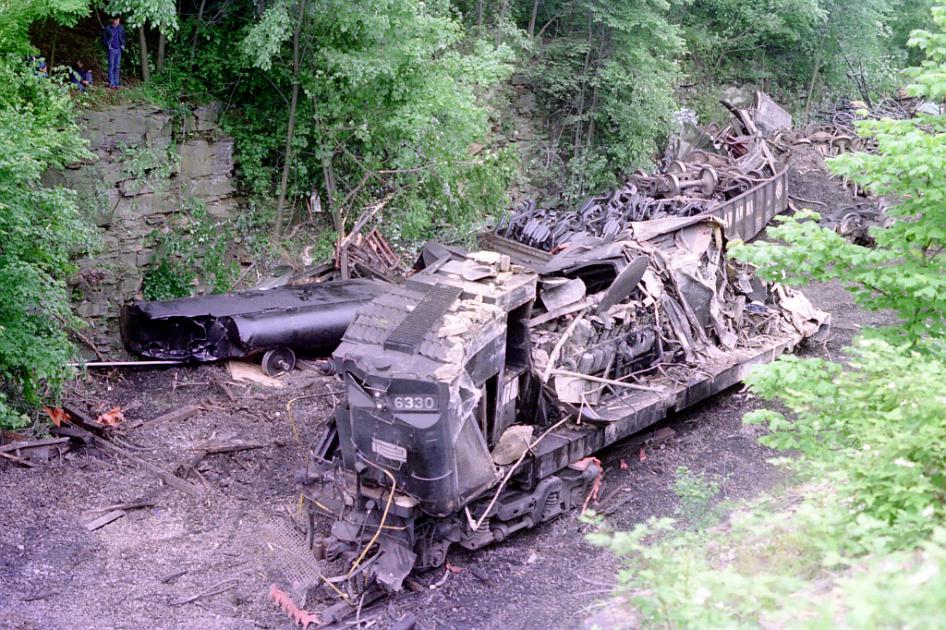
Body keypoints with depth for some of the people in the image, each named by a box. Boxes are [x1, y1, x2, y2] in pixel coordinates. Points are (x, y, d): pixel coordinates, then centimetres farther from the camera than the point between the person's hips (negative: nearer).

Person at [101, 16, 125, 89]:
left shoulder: (120, 28, 8)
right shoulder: (108, 28, -5)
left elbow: (123, 38, 21)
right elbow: (104, 39, 0)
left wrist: (123, 45, 9)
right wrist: (108, 46, -8)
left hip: (118, 50, 5)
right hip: (111, 50, -4)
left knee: (117, 67, 6)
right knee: (111, 67, -6)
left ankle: (116, 84, 11)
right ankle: (111, 84, -5)